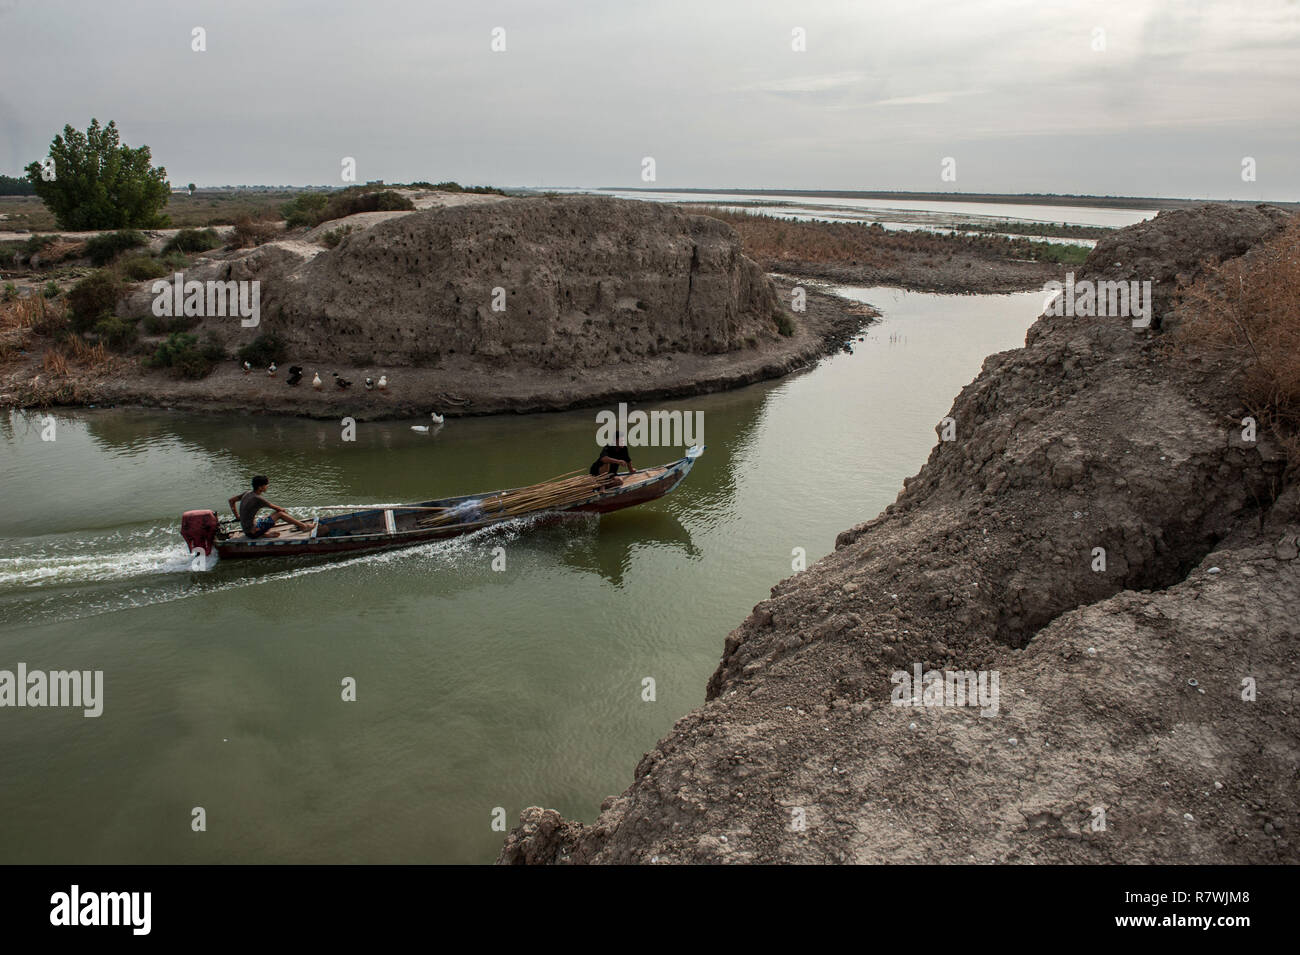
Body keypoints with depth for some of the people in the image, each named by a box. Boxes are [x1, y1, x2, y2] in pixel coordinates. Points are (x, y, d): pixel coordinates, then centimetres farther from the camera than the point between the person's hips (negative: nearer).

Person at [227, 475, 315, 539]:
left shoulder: (247, 493, 4)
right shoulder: (257, 499, -20)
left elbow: (231, 501, 17)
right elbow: (275, 507, -9)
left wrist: (237, 516, 22)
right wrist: (284, 510, 12)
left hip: (246, 529, 9)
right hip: (252, 532, -9)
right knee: (280, 514, -6)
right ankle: (304, 526, 1)